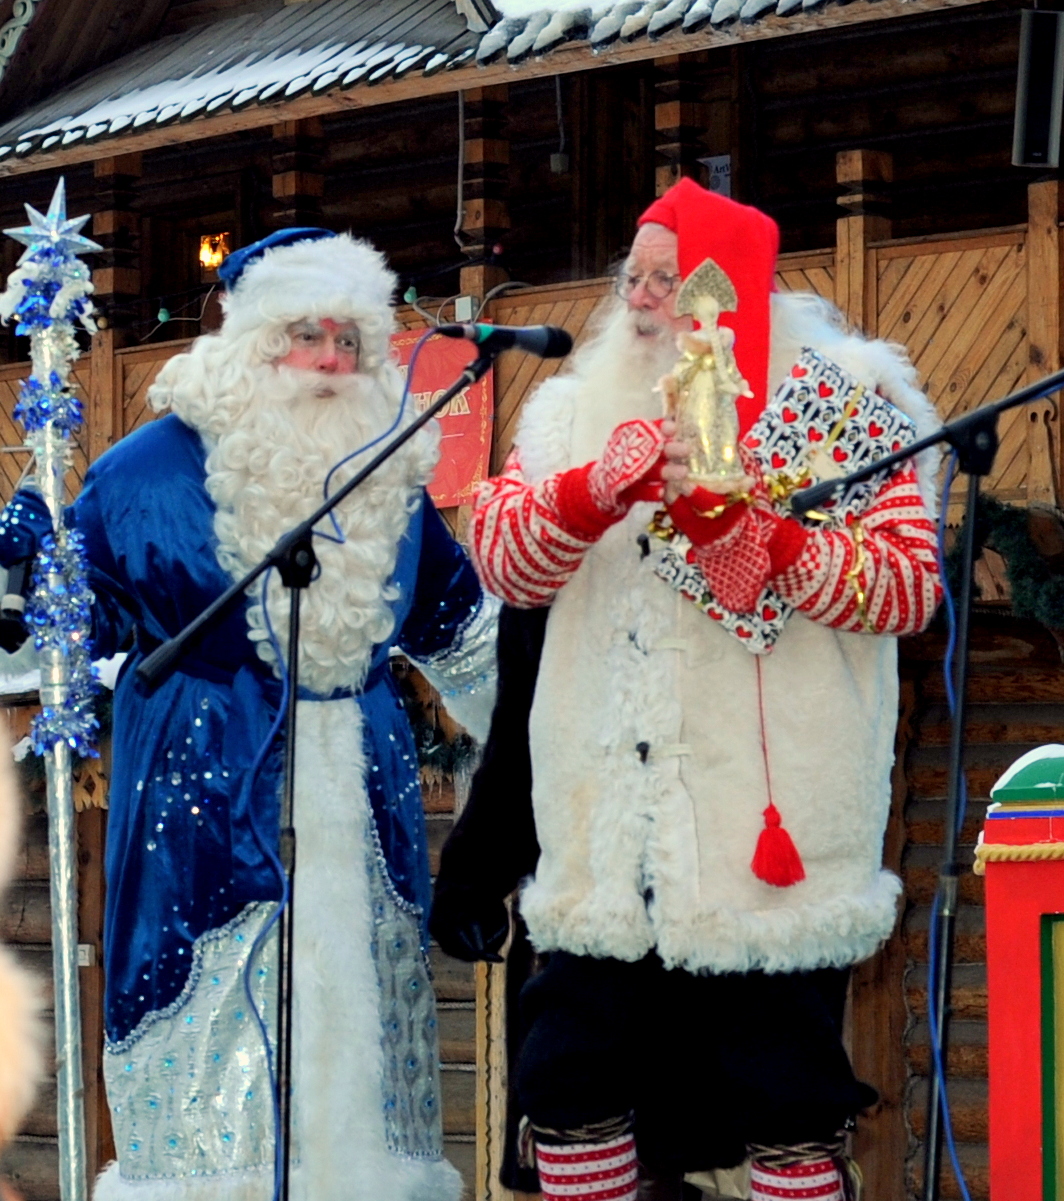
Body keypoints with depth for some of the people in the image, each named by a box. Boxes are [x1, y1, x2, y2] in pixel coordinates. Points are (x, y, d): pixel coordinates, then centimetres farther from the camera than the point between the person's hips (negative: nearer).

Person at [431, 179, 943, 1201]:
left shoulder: (836, 406, 2)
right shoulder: (577, 414, 15)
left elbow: (907, 582, -8)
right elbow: (503, 559, 1)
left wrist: (749, 530, -19)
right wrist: (598, 490, -17)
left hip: (767, 828, -4)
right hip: (604, 836, 4)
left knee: (781, 1107, -4)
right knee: (570, 1088, 6)